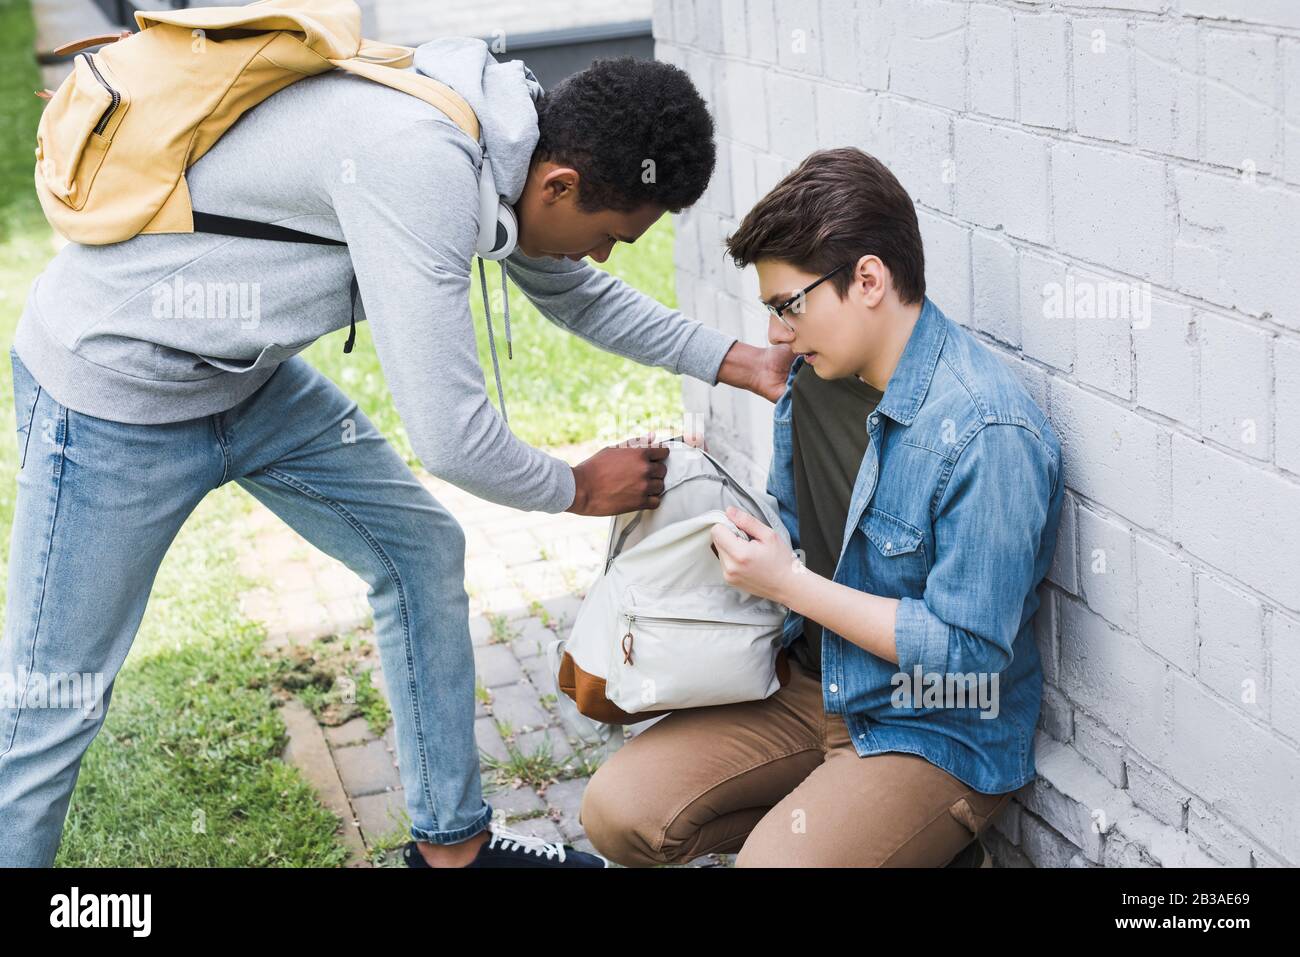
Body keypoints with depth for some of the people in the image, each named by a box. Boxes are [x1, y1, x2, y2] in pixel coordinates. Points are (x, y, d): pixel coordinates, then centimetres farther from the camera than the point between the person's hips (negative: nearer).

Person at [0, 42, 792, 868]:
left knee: (422, 552, 11)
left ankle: (452, 841, 23)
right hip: (112, 386, -9)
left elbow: (582, 297, 15)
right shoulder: (418, 162, -33)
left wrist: (743, 361, 7)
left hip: (247, 377, 9)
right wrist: (579, 489, -11)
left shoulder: (502, 133, -4)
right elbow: (452, 437, -30)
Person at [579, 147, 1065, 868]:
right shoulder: (813, 373, 0)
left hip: (937, 731, -7)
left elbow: (968, 651, -24)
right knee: (617, 812, -6)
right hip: (812, 687, 7)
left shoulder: (989, 435, -25)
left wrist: (790, 584, -21)